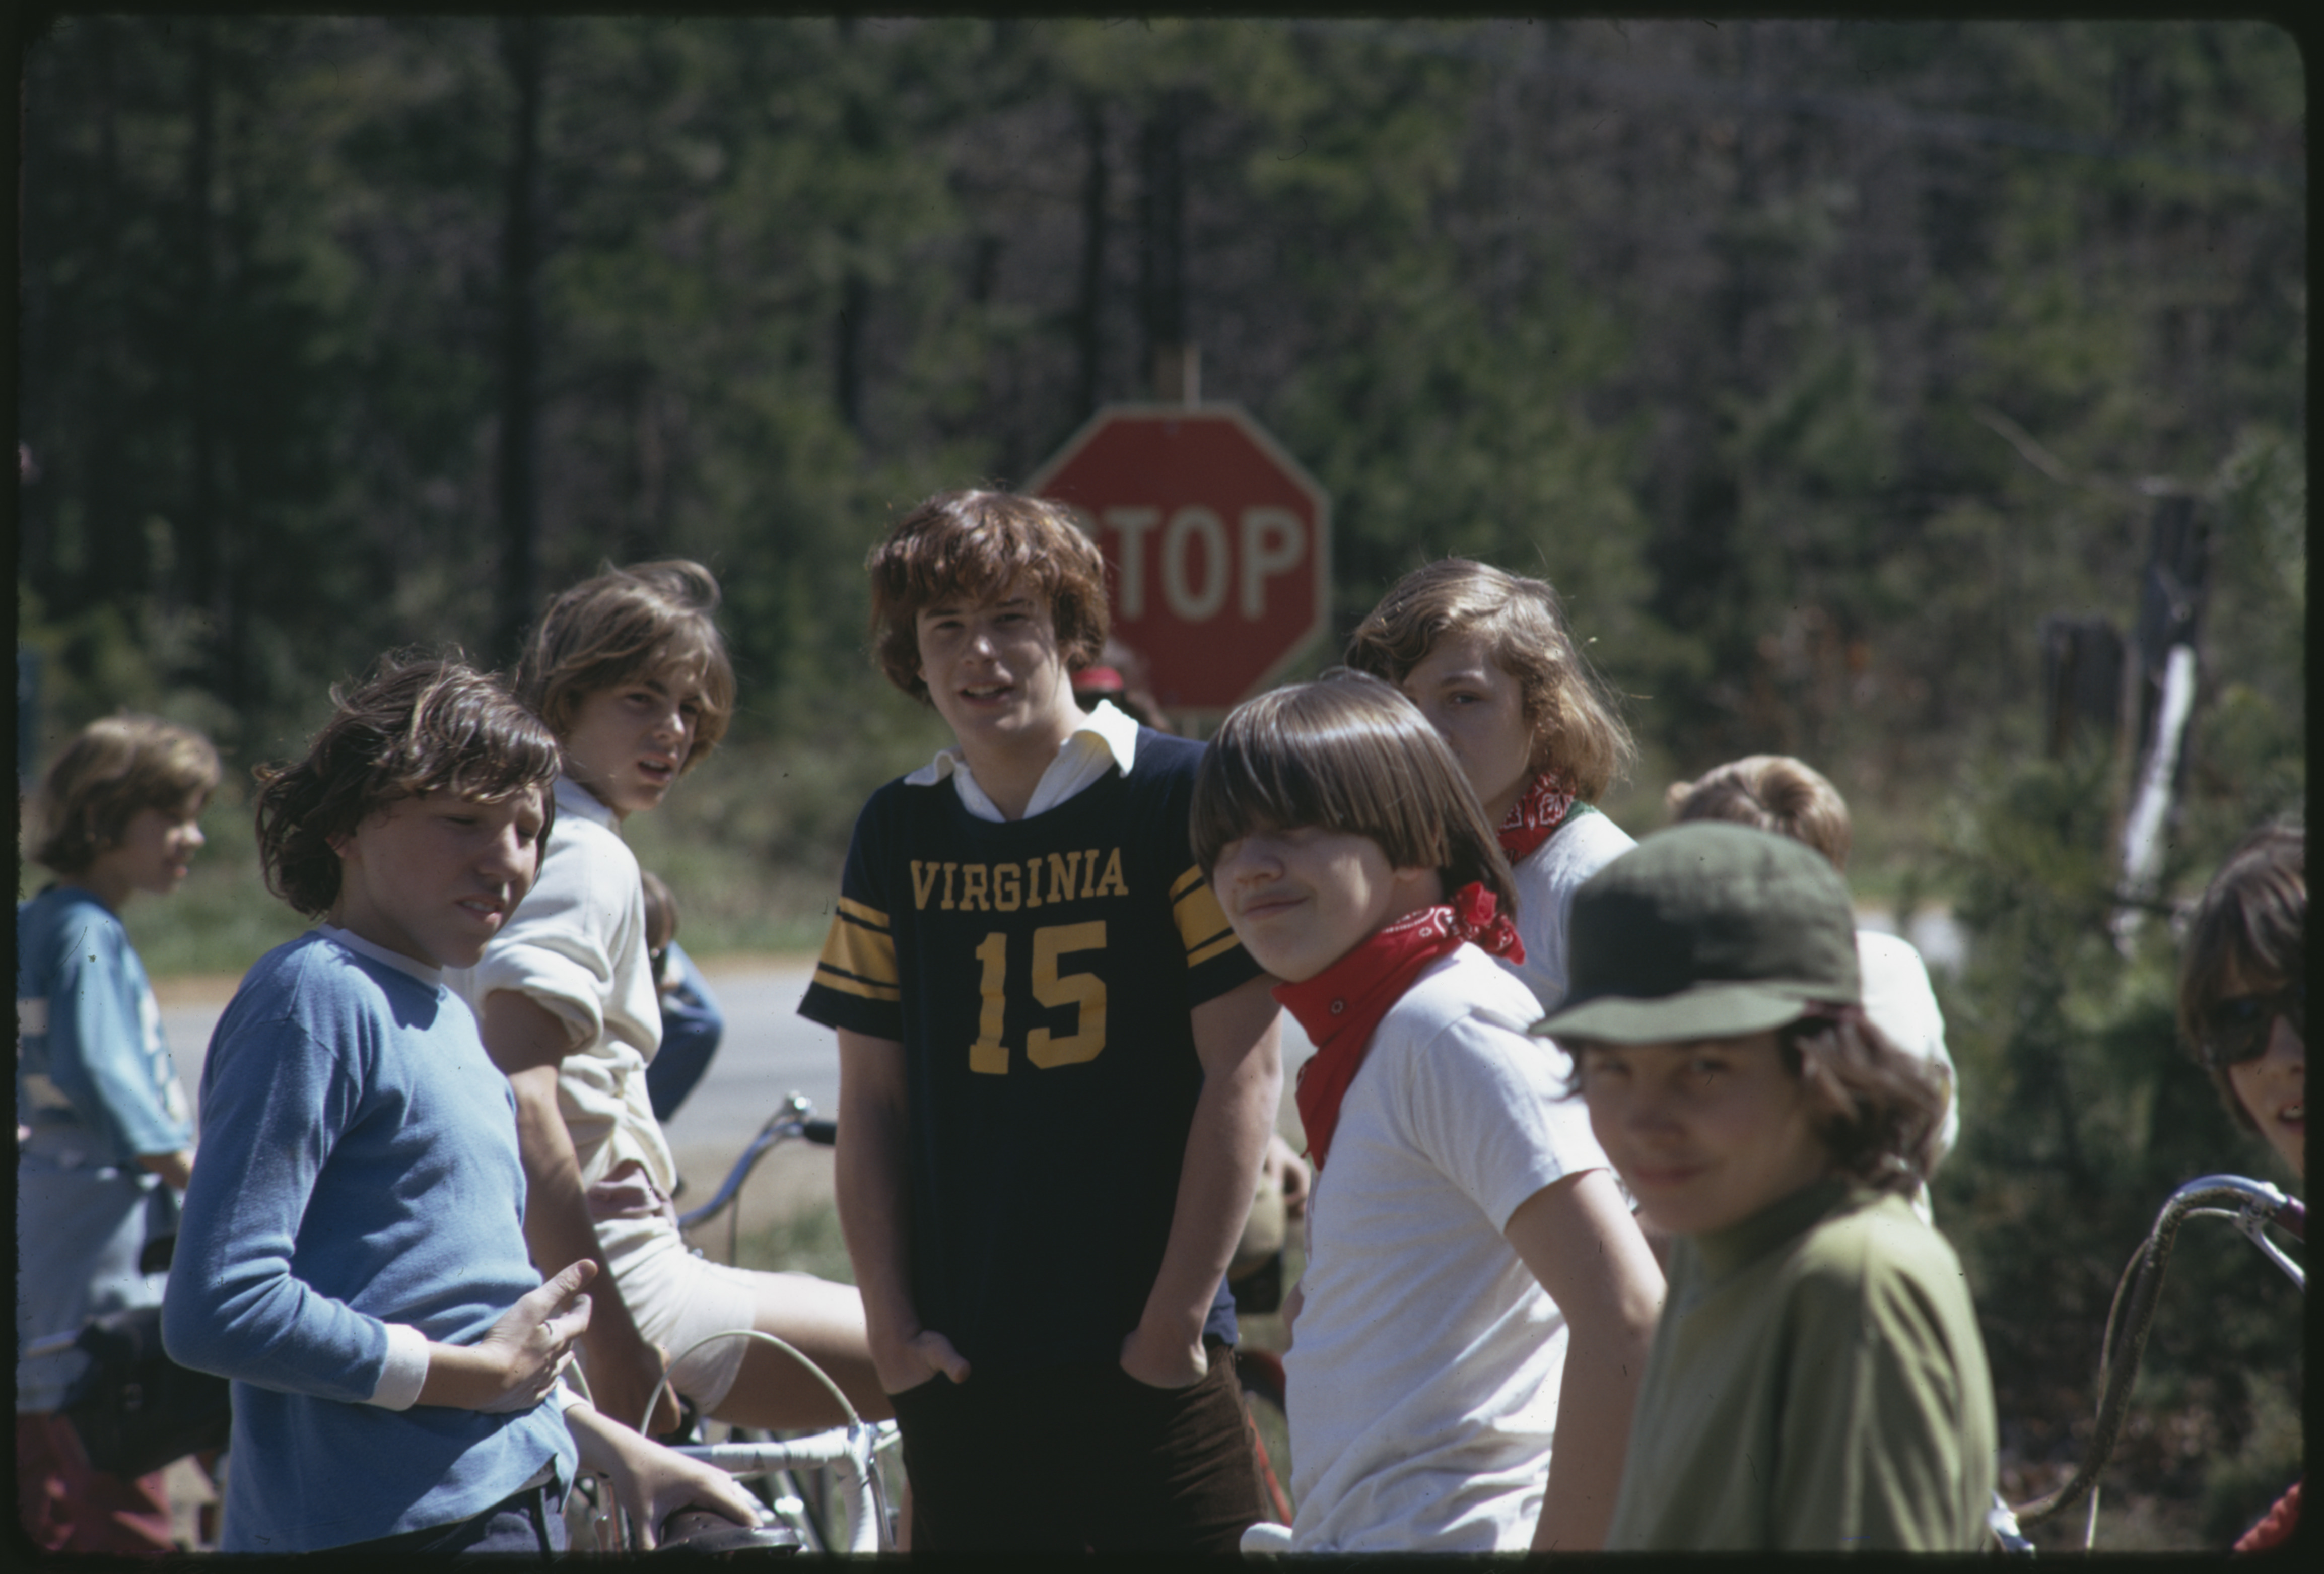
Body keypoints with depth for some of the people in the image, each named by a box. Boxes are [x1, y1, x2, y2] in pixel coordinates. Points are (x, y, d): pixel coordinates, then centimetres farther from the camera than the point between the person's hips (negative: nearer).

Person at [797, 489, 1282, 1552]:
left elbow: (1243, 1071, -6)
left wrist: (1176, 1317, -9)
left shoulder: (1181, 799, -4)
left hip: (1147, 1358, -4)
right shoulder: (899, 832, 9)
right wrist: (891, 1326, 2)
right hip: (963, 1371, 4)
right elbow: (873, 1099, 11)